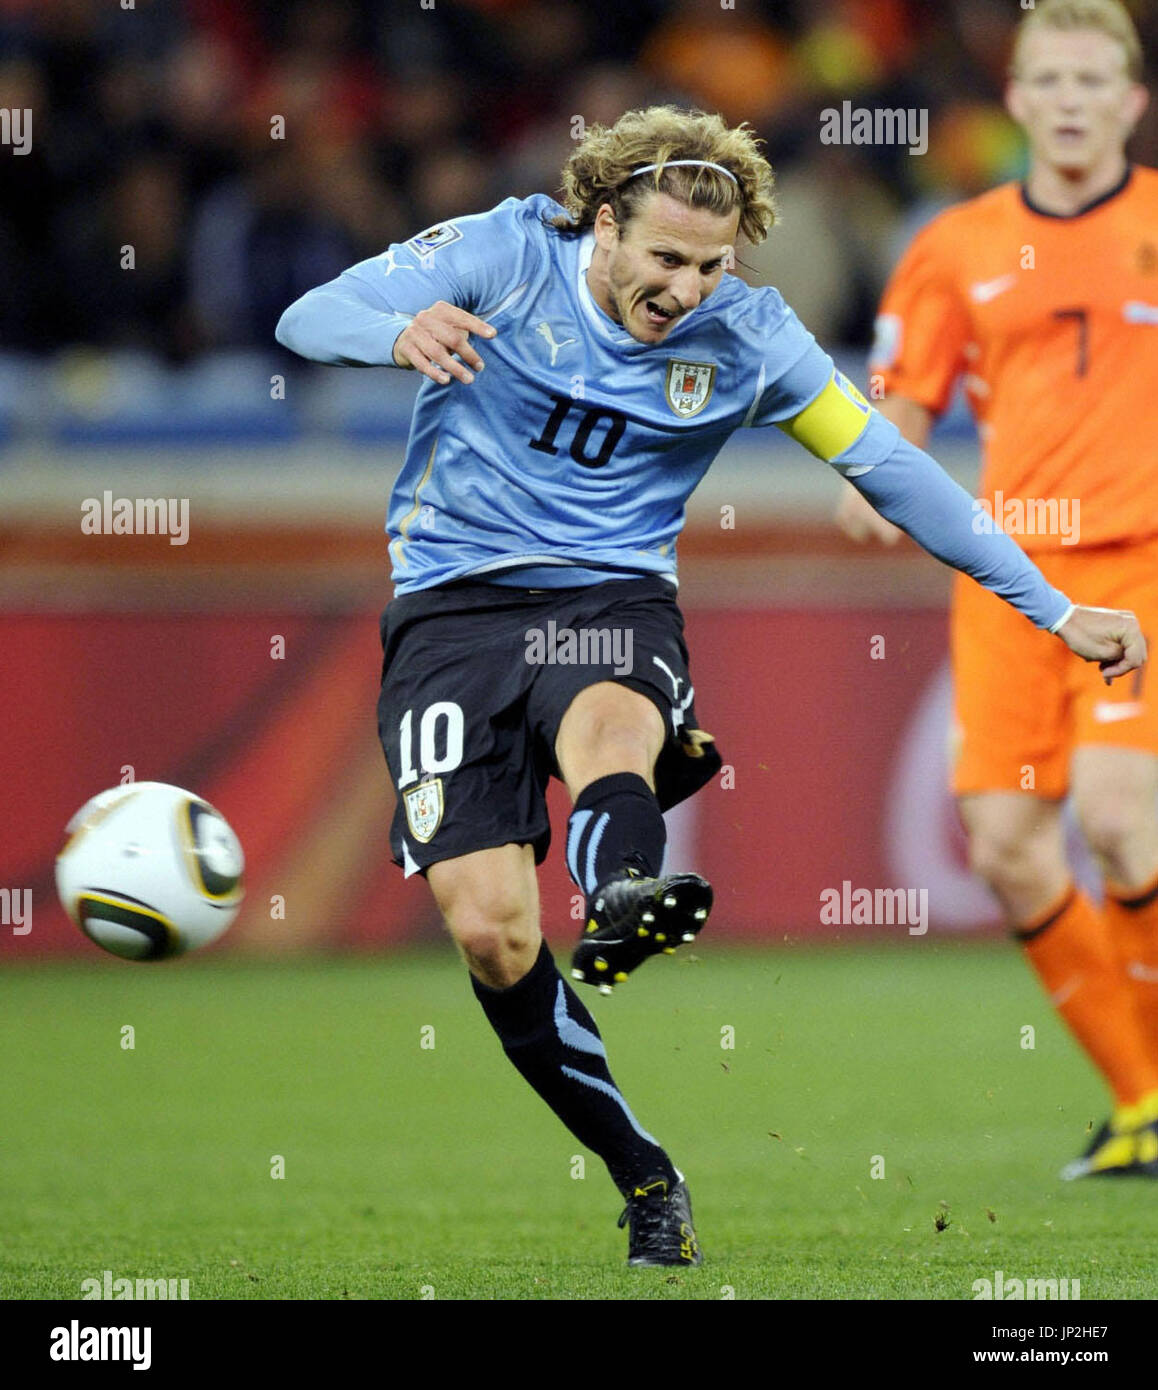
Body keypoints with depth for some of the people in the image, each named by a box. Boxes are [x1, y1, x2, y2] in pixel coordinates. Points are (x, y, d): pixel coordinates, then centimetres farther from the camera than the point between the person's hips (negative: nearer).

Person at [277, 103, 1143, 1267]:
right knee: (489, 930, -15)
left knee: (610, 723, -39)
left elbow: (890, 469, 7)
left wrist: (1057, 611, 7)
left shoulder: (747, 336, -1)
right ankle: (643, 1177, 2)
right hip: (454, 602, 0)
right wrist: (400, 332, -38)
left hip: (613, 596, 0)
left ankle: (622, 901, -72)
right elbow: (307, 319, -13)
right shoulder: (505, 255, -7)